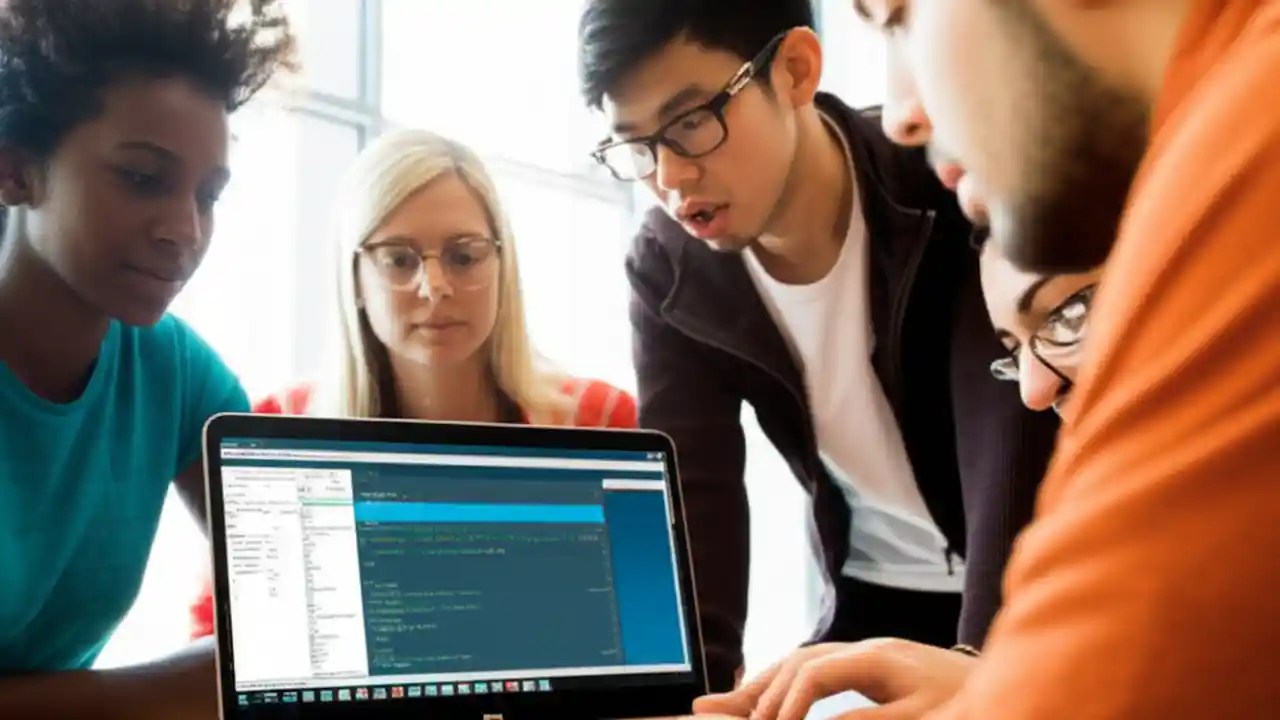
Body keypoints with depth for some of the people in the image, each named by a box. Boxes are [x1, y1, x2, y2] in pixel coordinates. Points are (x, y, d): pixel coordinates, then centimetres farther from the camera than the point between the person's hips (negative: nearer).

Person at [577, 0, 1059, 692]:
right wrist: (692, 675, -28)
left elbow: (1021, 464, -31)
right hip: (873, 599, 4)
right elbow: (688, 495, -13)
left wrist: (981, 665, -43)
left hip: (1040, 594, -3)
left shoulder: (958, 191, -23)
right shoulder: (670, 274, -10)